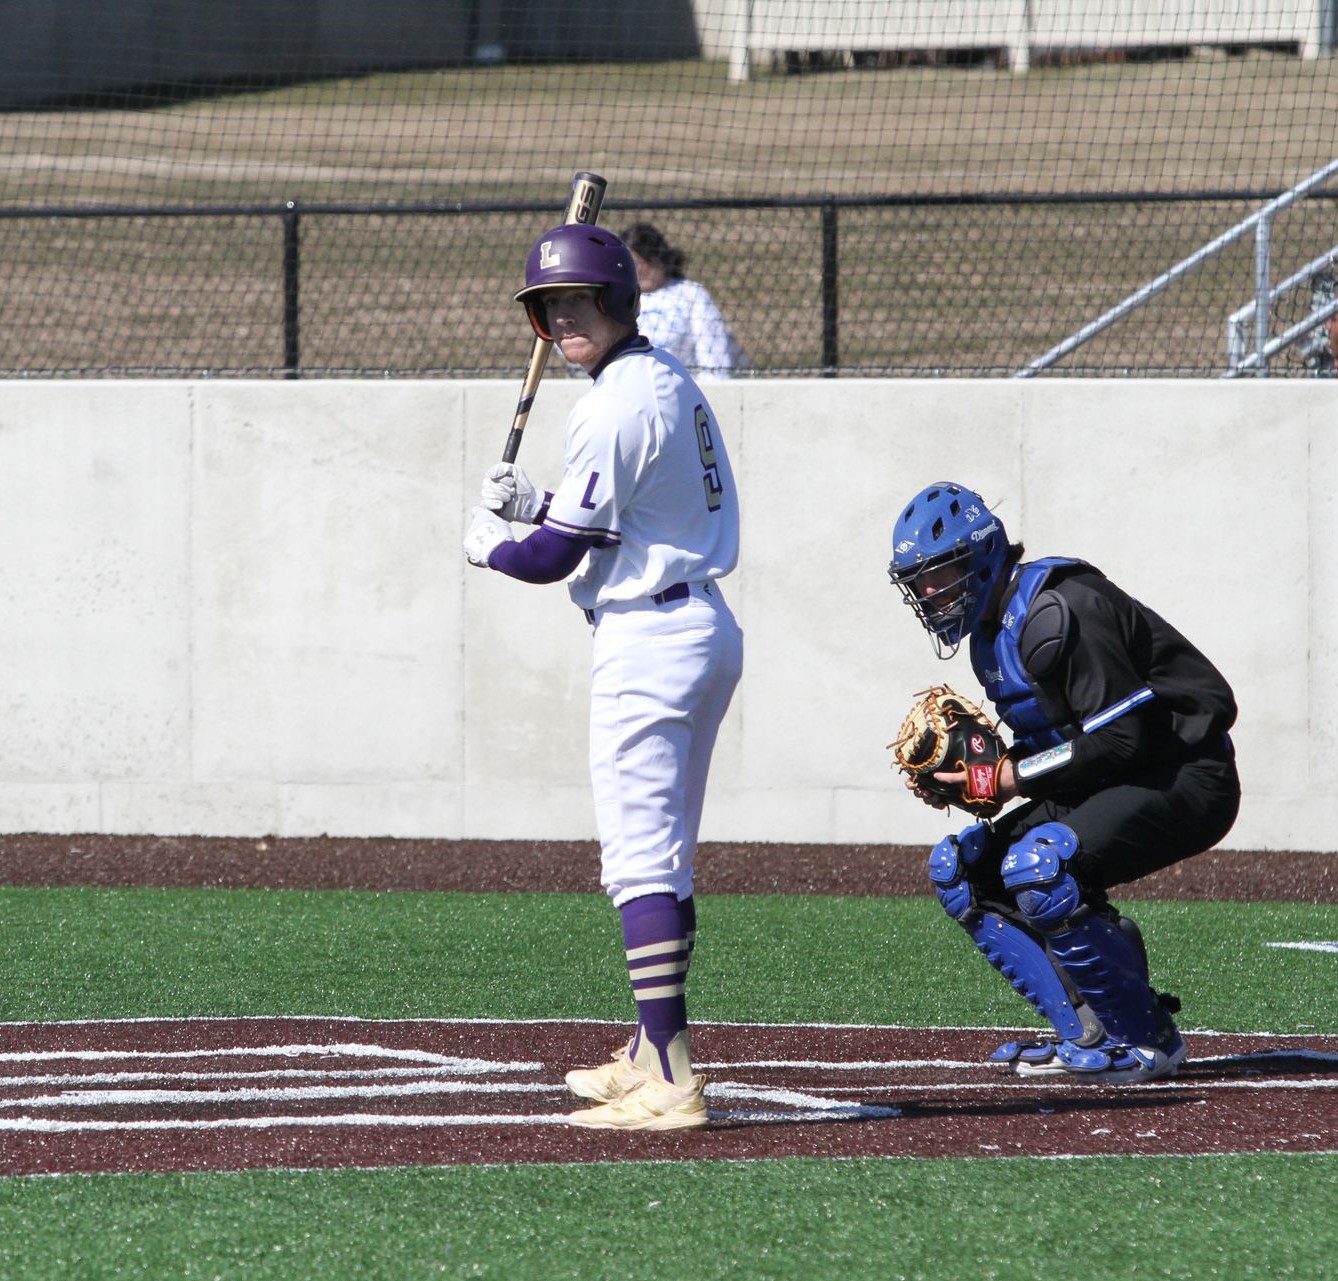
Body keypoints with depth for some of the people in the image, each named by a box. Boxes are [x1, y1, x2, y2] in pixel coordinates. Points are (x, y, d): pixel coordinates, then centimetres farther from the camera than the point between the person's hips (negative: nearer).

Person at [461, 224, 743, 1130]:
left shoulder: (614, 408, -16)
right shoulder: (673, 383, 14)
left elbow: (554, 559, -16)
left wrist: (488, 544, 5)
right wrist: (537, 502, 14)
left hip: (647, 640, -10)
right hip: (707, 627, 10)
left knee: (640, 860, -13)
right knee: (666, 860, 19)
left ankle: (669, 1084, -21)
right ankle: (652, 1057, 29)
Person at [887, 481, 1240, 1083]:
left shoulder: (1056, 613, -21)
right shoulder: (991, 633, 11)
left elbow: (1122, 735, -25)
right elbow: (1045, 745, 13)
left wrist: (1013, 777, -21)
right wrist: (959, 776, -4)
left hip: (1186, 780, -11)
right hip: (1101, 786, 11)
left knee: (1039, 869, -30)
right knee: (961, 867, 5)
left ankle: (1144, 1039, -16)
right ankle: (1089, 1032, 2)